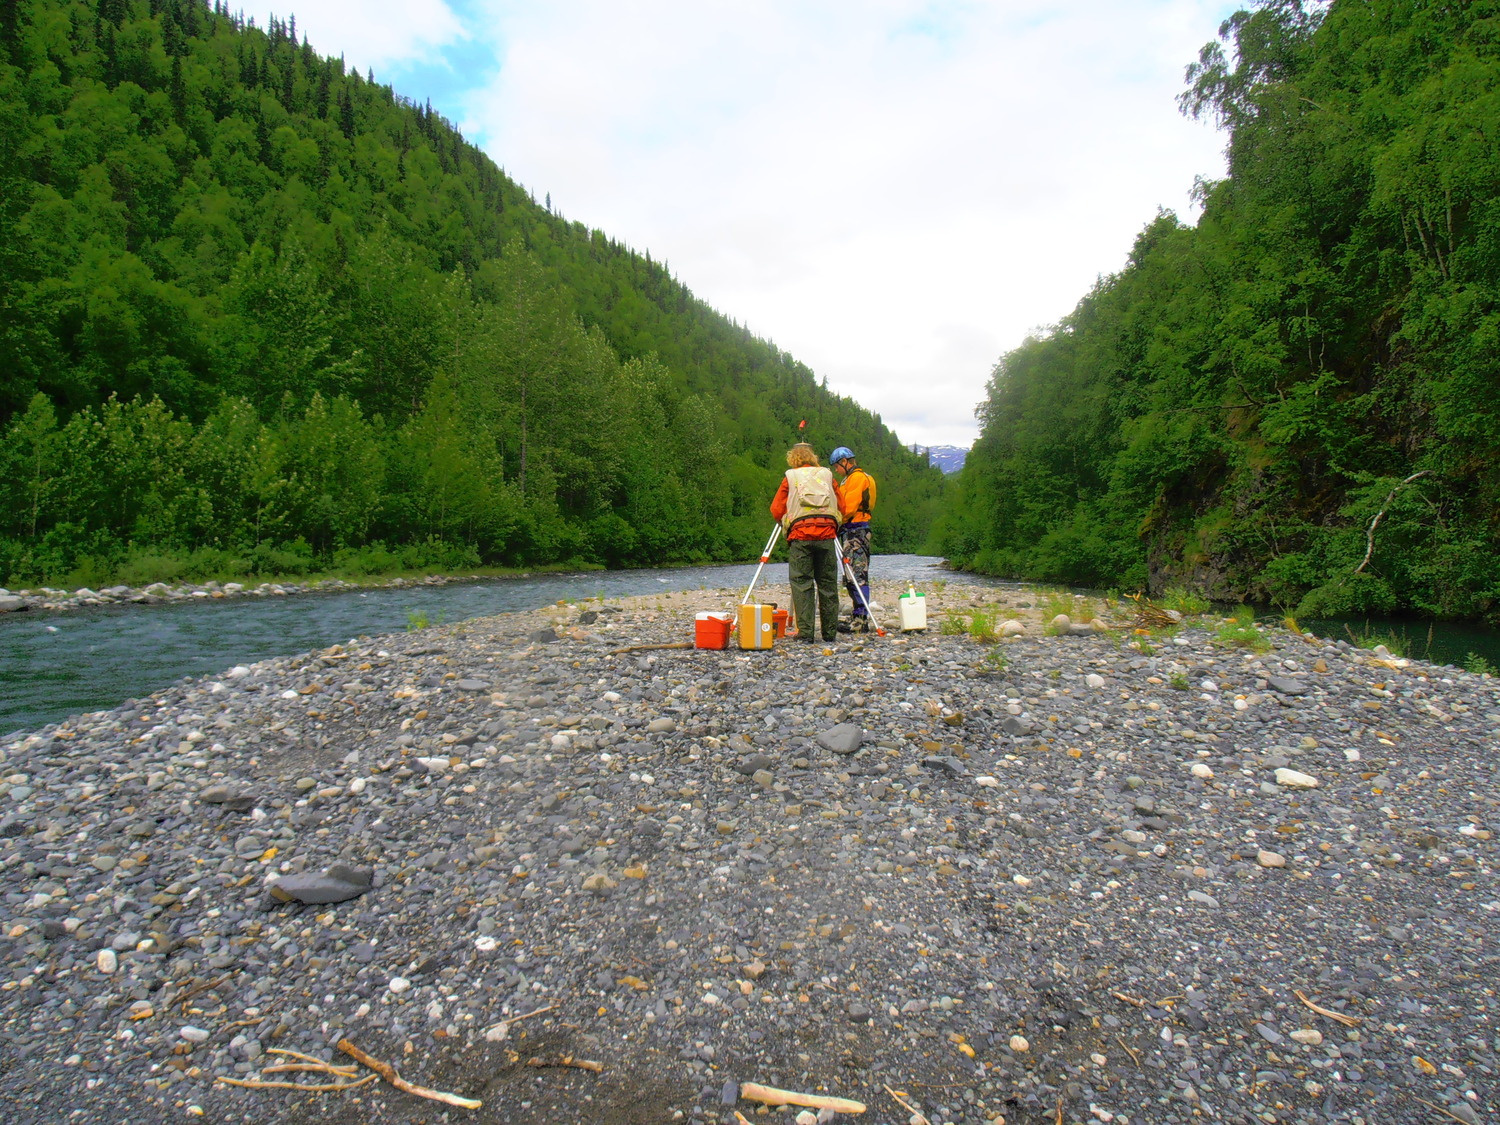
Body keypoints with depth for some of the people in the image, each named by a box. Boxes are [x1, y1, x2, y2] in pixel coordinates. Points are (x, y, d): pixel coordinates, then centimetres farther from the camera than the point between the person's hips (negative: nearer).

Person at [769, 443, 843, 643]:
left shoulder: (790, 478, 10)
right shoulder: (827, 475, 16)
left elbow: (776, 509, 7)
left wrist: (787, 525, 25)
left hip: (800, 535, -2)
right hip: (826, 535, 2)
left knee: (801, 583, 1)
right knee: (828, 583, 7)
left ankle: (806, 632, -5)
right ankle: (830, 632, 10)